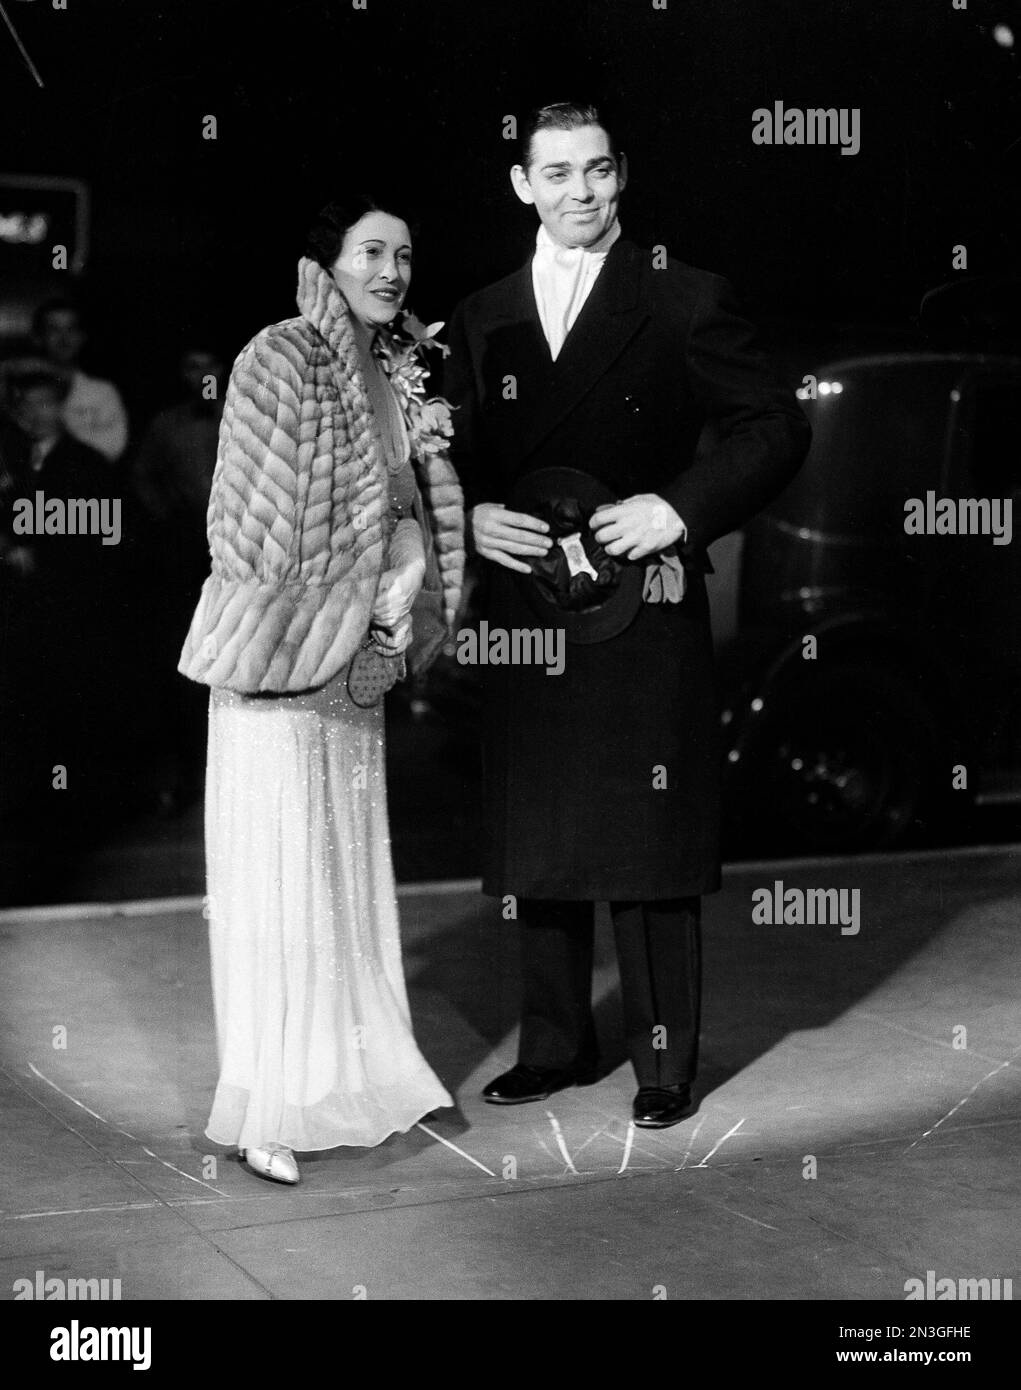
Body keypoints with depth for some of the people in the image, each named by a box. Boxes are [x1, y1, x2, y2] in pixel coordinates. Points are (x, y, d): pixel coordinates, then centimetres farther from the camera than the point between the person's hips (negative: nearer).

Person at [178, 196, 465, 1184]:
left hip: (351, 662, 7)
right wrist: (343, 605, -12)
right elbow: (254, 520, -14)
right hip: (278, 655, -7)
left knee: (350, 868, 13)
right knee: (277, 878, -2)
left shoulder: (386, 374, 10)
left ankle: (354, 1073, 25)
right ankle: (263, 1108, 8)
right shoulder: (280, 359, -12)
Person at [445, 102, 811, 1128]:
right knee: (537, 844, 11)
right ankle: (556, 1045, 25)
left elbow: (776, 430, -1)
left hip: (644, 616, -4)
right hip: (526, 618, 4)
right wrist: (472, 516, -4)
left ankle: (666, 1063, 13)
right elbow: (457, 458, 17)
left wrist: (680, 508, -13)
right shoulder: (481, 318, 13)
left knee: (650, 851, 1)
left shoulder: (686, 302, 1)